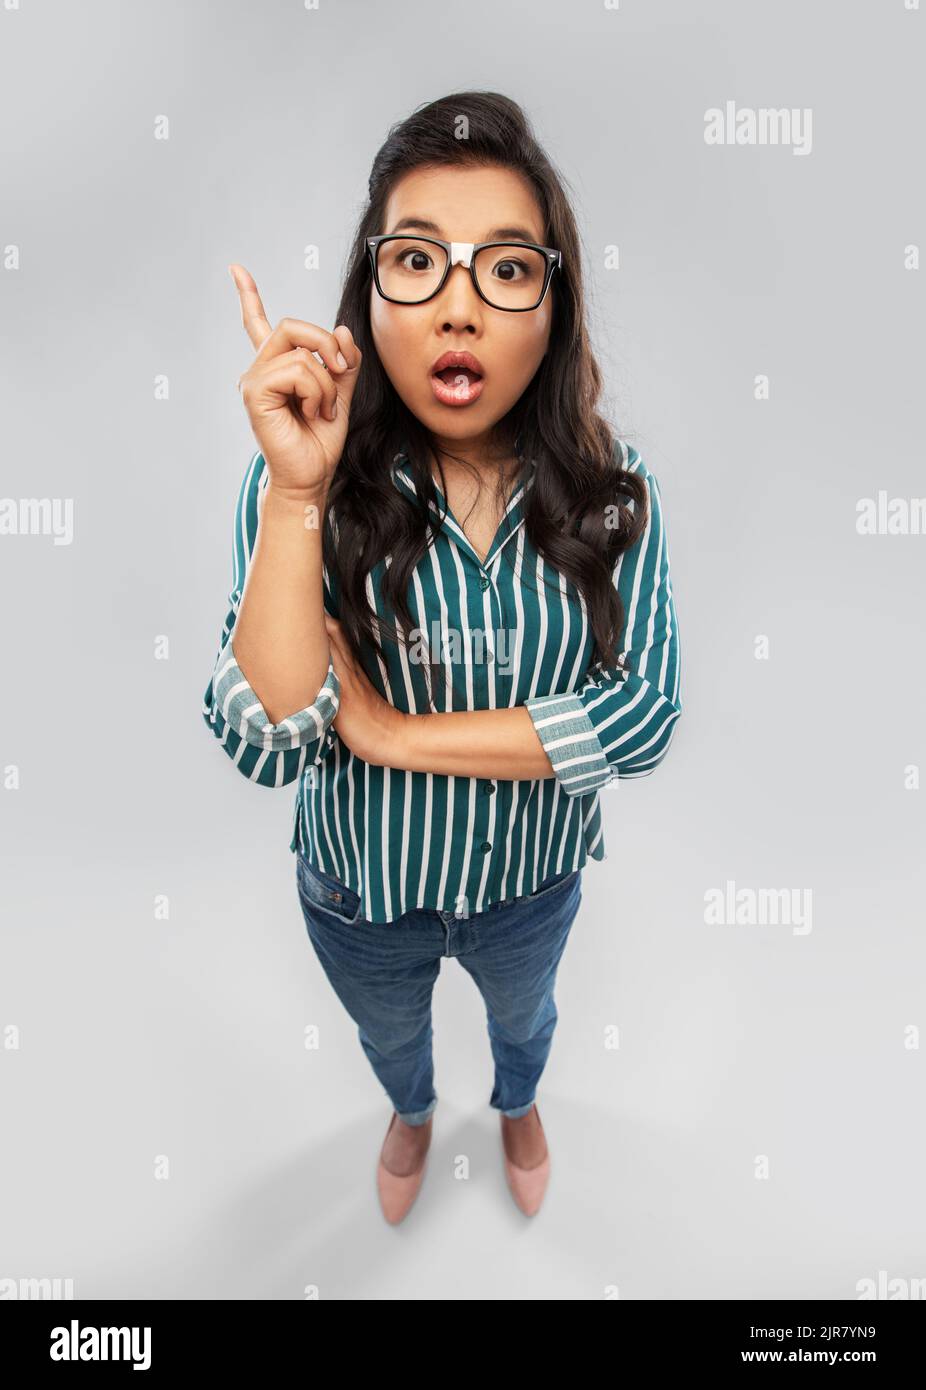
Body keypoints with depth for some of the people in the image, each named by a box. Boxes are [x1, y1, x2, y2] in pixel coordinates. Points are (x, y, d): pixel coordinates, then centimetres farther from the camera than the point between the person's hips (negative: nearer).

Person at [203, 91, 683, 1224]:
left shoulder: (610, 494, -19)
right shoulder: (306, 484, -23)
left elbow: (646, 716, -25)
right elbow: (264, 748, -31)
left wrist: (397, 731, -30)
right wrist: (298, 493, -40)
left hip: (531, 879, 1)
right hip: (362, 892, 0)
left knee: (523, 1016, 34)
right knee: (390, 1037, 32)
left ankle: (518, 1107, 71)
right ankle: (413, 1115, 70)